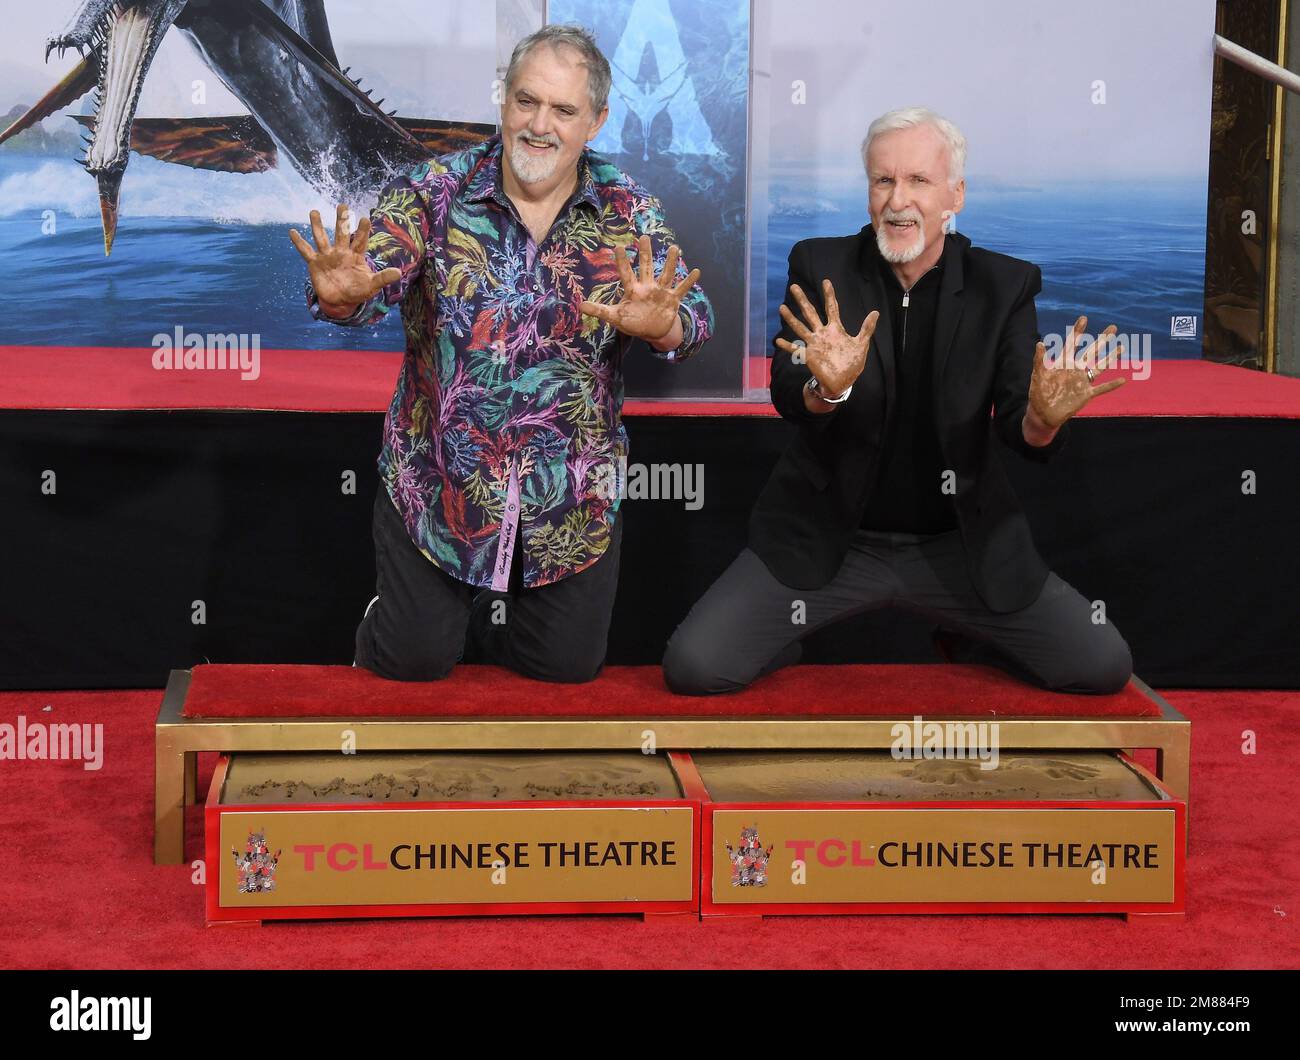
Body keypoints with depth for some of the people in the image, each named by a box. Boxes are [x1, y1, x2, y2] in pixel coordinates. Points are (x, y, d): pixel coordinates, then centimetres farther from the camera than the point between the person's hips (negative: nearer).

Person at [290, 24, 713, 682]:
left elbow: (691, 320, -14)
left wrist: (661, 325, -39)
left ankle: (487, 613, 41)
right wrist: (342, 293, -44)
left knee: (569, 665, 9)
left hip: (573, 496, 2)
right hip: (436, 482, -1)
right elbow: (374, 279, -19)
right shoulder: (433, 192, -8)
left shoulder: (629, 214, -4)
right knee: (414, 662, 2)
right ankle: (431, 612, 37)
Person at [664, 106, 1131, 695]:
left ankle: (965, 641, 23)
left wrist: (1042, 418, -34)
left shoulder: (1004, 284, -3)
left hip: (961, 546, 1)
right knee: (693, 667, -16)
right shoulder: (819, 267, -5)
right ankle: (785, 649, 19)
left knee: (1104, 668, -7)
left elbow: (1019, 433, -9)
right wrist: (827, 387, -40)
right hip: (825, 539, -1)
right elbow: (786, 397, -16)